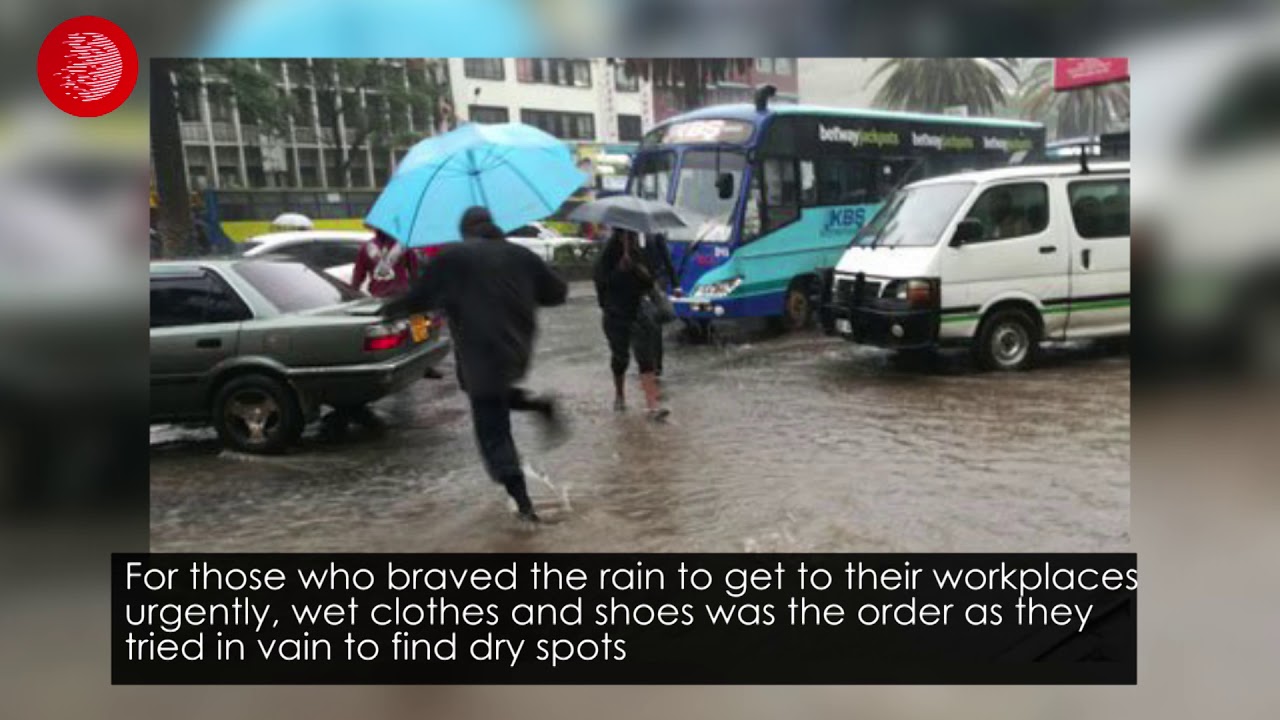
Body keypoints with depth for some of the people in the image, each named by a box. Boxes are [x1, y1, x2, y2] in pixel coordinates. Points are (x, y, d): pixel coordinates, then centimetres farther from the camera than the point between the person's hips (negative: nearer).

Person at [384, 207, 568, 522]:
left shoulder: (452, 257, -2)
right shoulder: (521, 254, 9)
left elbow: (419, 296, 3)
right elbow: (558, 292, 13)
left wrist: (390, 309, 22)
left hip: (482, 355, -5)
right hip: (518, 350, 5)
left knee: (493, 433, 4)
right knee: (495, 396, 34)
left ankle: (524, 505, -1)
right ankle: (539, 405, 8)